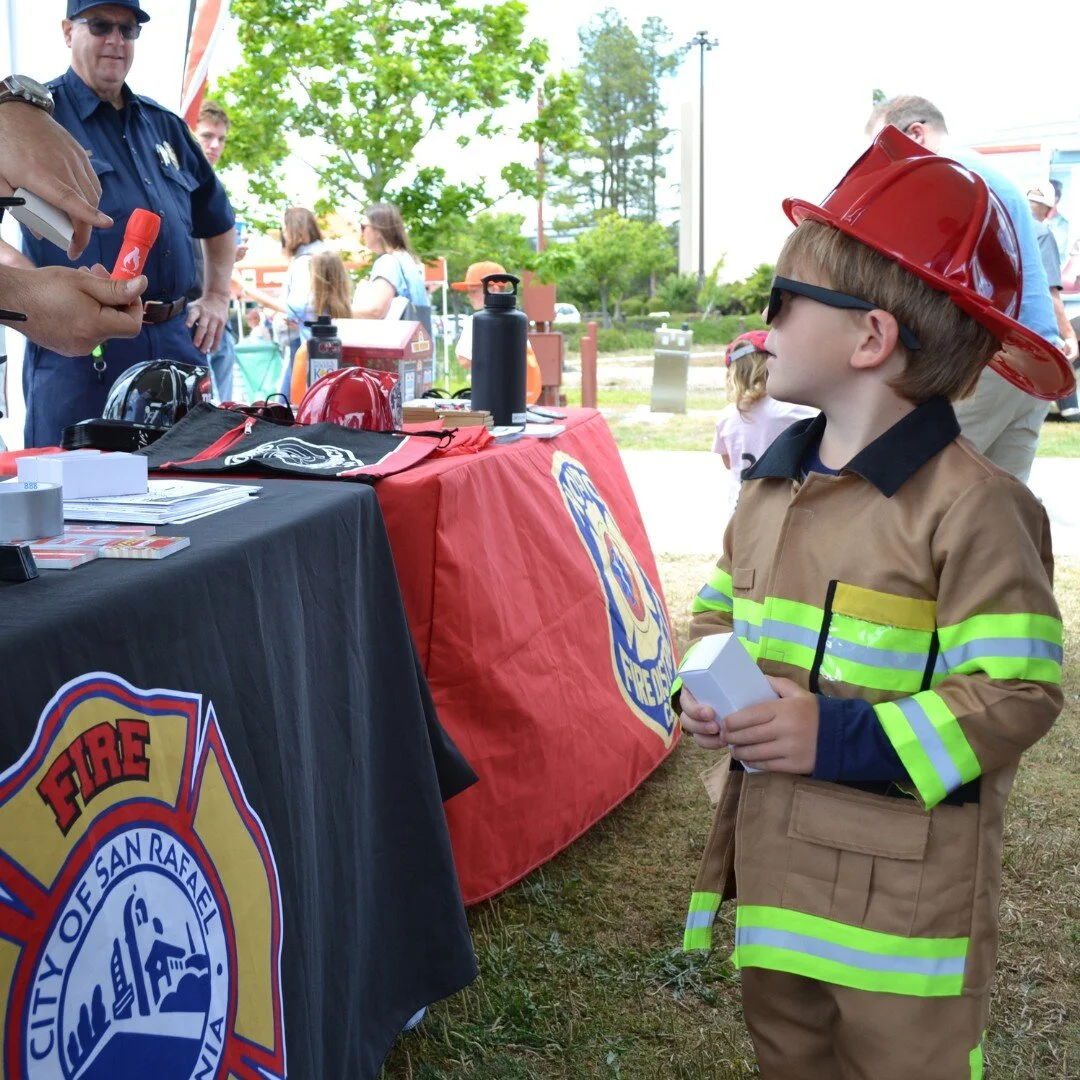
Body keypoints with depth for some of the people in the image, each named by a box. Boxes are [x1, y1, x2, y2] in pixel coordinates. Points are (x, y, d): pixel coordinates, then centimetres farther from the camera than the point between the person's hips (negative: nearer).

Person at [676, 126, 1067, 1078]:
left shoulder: (967, 504, -18)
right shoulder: (770, 483, 6)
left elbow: (1015, 694, -19)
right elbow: (721, 609, 19)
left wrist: (840, 740, -24)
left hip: (903, 884, -7)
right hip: (771, 856, 7)